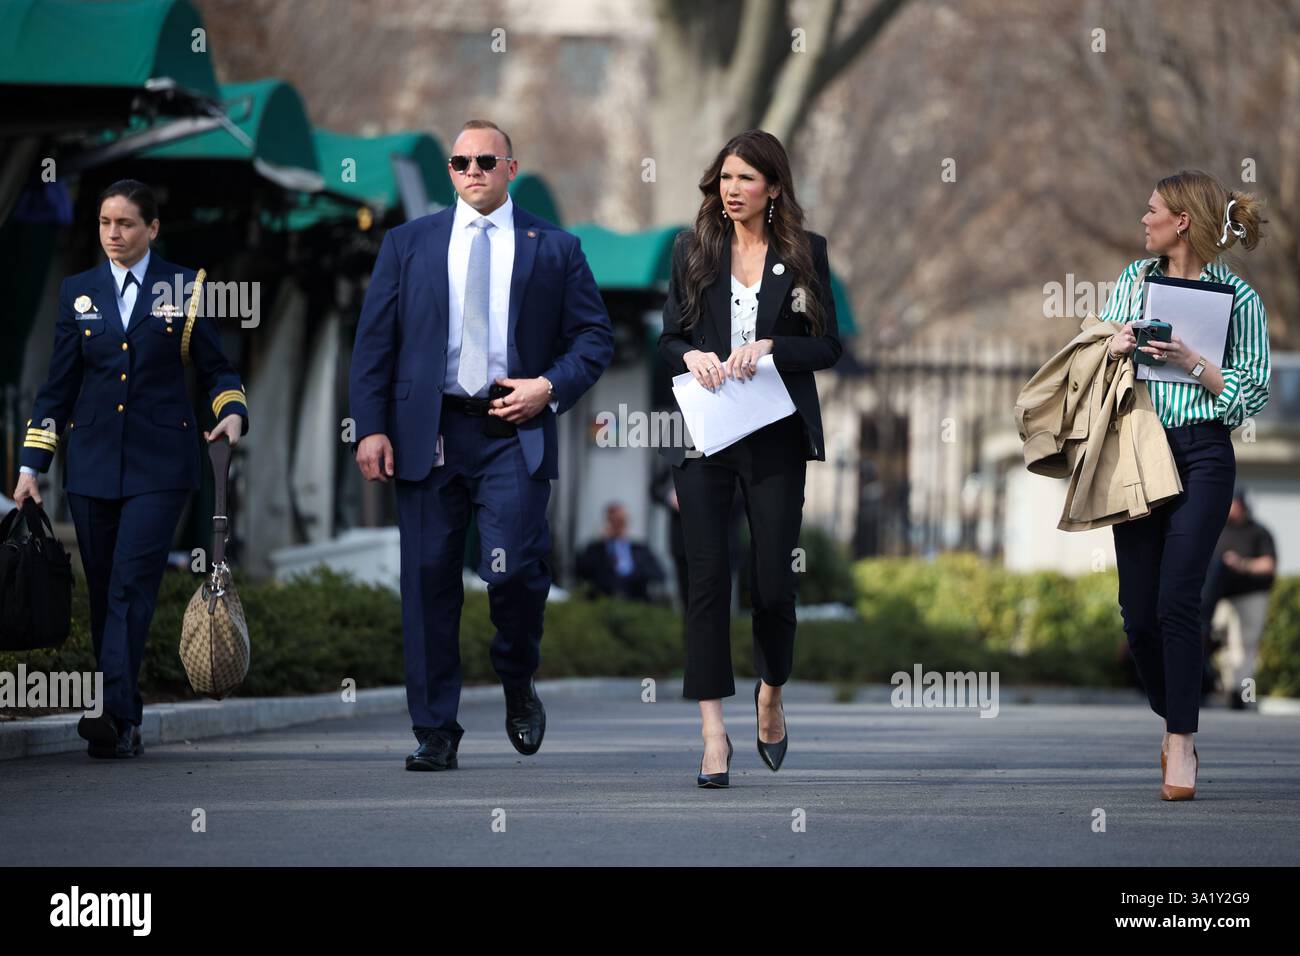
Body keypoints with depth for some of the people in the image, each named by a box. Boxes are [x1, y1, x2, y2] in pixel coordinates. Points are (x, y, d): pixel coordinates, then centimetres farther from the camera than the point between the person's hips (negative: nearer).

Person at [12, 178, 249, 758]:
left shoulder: (186, 288, 3)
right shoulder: (78, 292, 10)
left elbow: (215, 368, 9)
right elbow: (58, 386, 11)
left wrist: (232, 412, -12)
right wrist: (31, 465, 7)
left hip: (159, 462, -3)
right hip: (93, 462, 3)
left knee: (132, 584, -15)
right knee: (102, 591, 5)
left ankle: (113, 715, -23)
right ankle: (125, 722, 13)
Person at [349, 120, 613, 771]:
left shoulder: (554, 249, 9)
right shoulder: (407, 245, 12)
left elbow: (594, 337, 9)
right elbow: (374, 343, 8)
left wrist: (550, 388, -8)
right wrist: (371, 428, -2)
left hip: (514, 434, -2)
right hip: (427, 435, 2)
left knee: (511, 571, -15)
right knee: (429, 582, 1)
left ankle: (518, 686, 15)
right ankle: (435, 734, 8)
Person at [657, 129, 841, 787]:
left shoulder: (804, 253, 5)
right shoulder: (692, 250, 8)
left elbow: (828, 346, 3)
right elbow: (669, 340, 10)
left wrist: (768, 348, -14)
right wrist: (693, 355, -12)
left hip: (776, 437, 0)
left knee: (773, 580, -1)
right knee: (707, 578, -8)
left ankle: (772, 695, 28)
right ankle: (713, 733, -8)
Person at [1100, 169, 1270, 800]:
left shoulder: (1238, 298, -2)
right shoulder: (1133, 280, 12)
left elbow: (1252, 393, -3)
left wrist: (1192, 363, -15)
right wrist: (1113, 348, -4)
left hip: (1201, 453, -5)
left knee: (1177, 599, -14)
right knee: (1138, 611, 3)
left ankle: (1181, 742, -7)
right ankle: (1175, 723, 23)